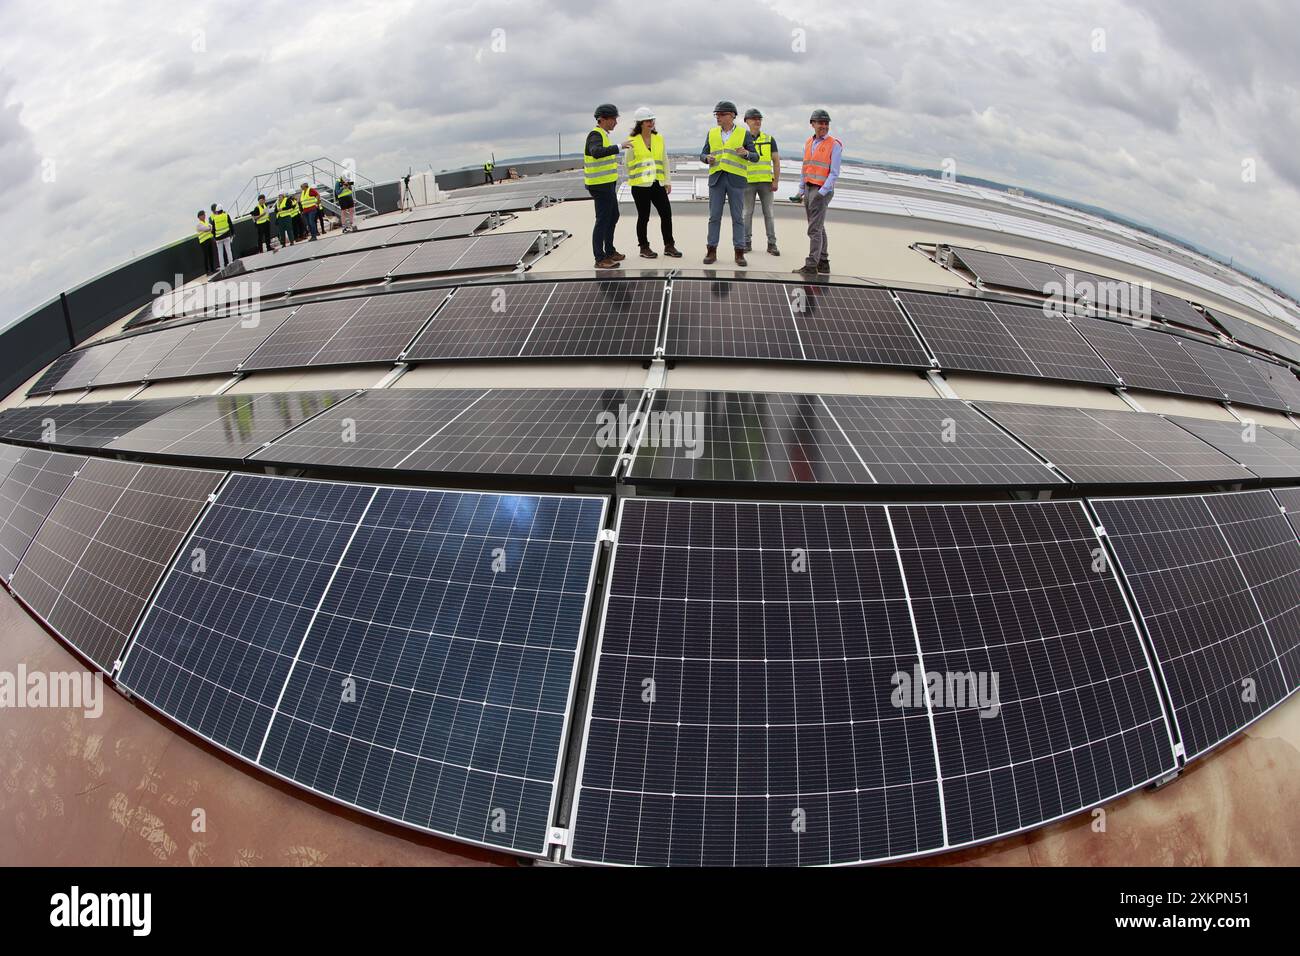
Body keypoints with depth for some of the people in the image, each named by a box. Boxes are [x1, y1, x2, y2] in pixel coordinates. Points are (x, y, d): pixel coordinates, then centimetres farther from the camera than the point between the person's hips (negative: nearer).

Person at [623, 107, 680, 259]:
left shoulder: (659, 139, 10)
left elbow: (664, 160, 14)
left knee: (666, 214, 3)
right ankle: (644, 248, 15)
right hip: (640, 185, -4)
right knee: (644, 217, 2)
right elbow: (628, 164, 3)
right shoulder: (632, 141, -4)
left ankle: (669, 246, 15)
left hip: (657, 183, 5)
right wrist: (632, 179, 4)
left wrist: (667, 181, 11)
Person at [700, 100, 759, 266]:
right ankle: (712, 252, 6)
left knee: (737, 217, -2)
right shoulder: (712, 133, 9)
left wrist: (746, 153, -23)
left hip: (736, 179, -2)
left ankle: (739, 253, 3)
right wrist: (708, 159, -14)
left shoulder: (744, 133, 1)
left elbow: (755, 157, -1)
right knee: (714, 216, 0)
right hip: (716, 179, 2)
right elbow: (703, 155, 10)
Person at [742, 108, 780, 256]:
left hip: (766, 182, 1)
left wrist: (776, 181, -5)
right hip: (748, 182, 0)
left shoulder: (769, 140, 6)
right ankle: (747, 243, 11)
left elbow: (776, 161, 4)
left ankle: (772, 244, 1)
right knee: (748, 213, 2)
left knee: (768, 213, -1)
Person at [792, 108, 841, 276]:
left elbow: (834, 173, -11)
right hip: (809, 188, 7)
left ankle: (811, 266, -12)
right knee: (818, 227, 12)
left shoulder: (834, 145, -6)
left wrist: (822, 193, -19)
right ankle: (823, 262, 19)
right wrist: (801, 191, 13)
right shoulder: (808, 143, 13)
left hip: (822, 190, -7)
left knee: (814, 229, -12)